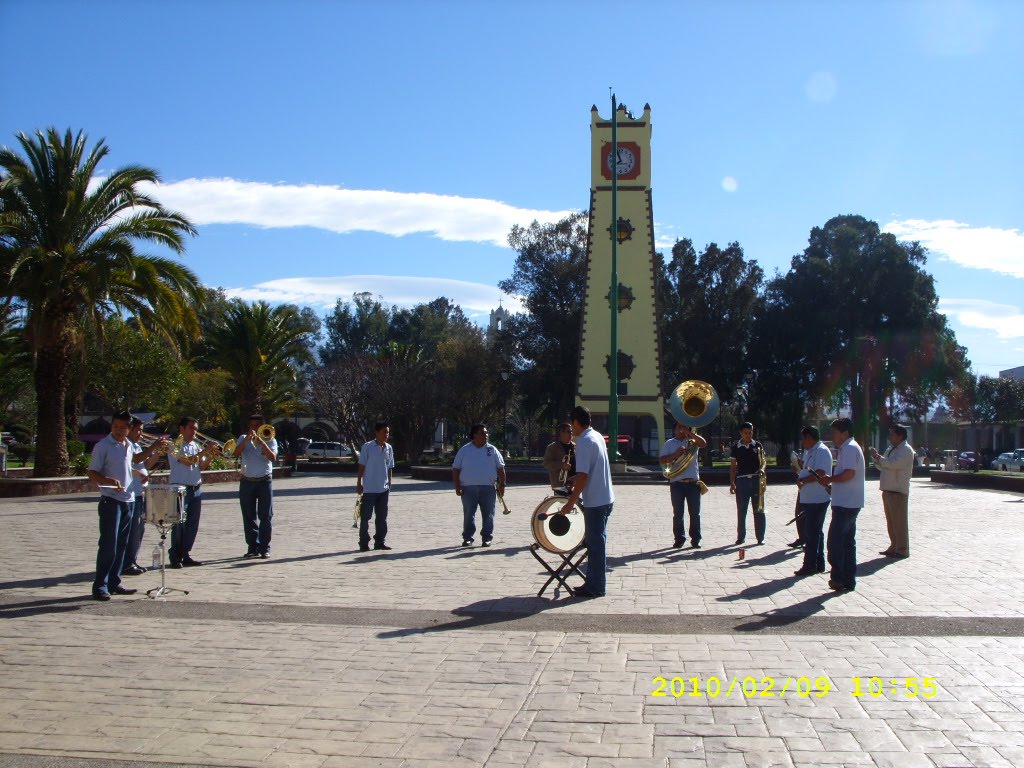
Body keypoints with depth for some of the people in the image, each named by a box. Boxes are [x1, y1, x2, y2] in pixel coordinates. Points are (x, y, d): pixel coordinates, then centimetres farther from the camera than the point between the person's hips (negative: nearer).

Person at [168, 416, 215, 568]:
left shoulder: (195, 445, 16)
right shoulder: (175, 445, -7)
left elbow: (202, 466, 12)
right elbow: (187, 461, -21)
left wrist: (210, 456, -5)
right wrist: (205, 451, -18)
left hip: (196, 489, 7)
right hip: (180, 489, -7)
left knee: (192, 525, 8)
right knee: (179, 524, -5)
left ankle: (185, 555, 15)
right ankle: (175, 557, 0)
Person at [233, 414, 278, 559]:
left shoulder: (270, 440, 3)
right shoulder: (243, 438, 9)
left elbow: (272, 457, -13)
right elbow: (236, 453, -8)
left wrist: (261, 441, -20)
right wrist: (247, 439, -18)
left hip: (264, 481, -2)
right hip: (247, 482, 2)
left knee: (266, 516, -3)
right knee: (249, 517, 4)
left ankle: (264, 548, 2)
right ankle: (253, 547, 11)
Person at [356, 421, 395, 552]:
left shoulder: (389, 448, 7)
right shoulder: (367, 447, -8)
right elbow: (361, 466, -4)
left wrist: (389, 484, 11)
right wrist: (359, 483, -4)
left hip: (384, 489, 5)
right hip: (369, 489, -5)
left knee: (382, 517, 10)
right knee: (365, 517, 1)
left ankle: (379, 542, 18)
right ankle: (364, 543, 8)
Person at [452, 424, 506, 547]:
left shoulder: (492, 450, 9)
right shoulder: (464, 450, 7)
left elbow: (500, 468, 10)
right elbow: (456, 469, 7)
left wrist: (502, 485, 3)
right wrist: (457, 486, -1)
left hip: (488, 488, 1)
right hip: (468, 488, -1)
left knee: (488, 514, 2)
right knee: (469, 514, 1)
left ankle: (487, 538, 12)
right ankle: (468, 538, 10)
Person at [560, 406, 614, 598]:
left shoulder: (584, 442, -18)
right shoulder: (597, 436, 10)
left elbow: (583, 476, -23)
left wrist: (571, 502, -19)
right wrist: (576, 483, 26)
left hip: (595, 502, -9)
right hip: (606, 498, 9)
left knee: (595, 544, -1)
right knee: (598, 542, 15)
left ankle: (595, 587, 7)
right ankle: (595, 583, 23)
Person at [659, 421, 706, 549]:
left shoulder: (692, 441, 9)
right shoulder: (669, 443, 8)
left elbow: (704, 444, -11)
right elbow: (662, 460, -2)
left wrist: (690, 433, -16)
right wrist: (676, 454, -13)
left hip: (693, 482, 1)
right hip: (677, 483, -1)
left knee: (695, 513, 3)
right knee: (678, 513, 3)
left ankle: (695, 539, 10)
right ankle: (679, 538, 11)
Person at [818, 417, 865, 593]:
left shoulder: (850, 448, -14)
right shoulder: (847, 448, 19)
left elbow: (849, 473, -25)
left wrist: (829, 479, -13)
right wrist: (831, 481, 11)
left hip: (845, 504, -11)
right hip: (849, 503, 11)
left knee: (835, 540, -8)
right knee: (848, 542, 12)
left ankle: (839, 577, -5)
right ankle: (849, 581, 16)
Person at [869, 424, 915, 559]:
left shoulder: (906, 450, -10)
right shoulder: (891, 449, 18)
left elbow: (894, 464, -24)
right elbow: (883, 467, 20)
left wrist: (878, 457, -14)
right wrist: (876, 458, 3)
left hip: (898, 491, -9)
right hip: (887, 489, 9)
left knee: (899, 521, -5)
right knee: (890, 520, 14)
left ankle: (902, 549, 1)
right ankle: (894, 546, 23)